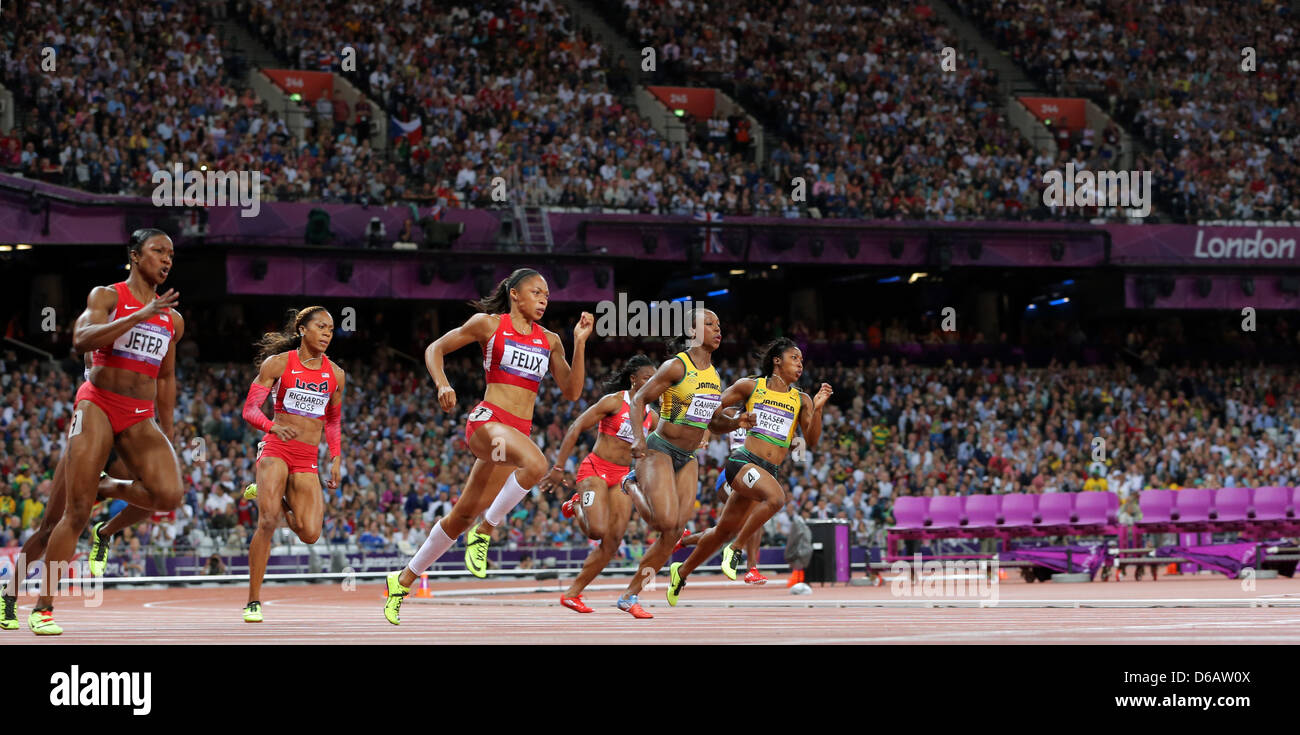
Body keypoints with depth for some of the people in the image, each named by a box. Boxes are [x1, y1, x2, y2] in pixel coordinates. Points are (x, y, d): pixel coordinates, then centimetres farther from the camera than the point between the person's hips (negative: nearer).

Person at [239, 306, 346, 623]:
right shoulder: (277, 364, -2)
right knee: (268, 522, -21)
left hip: (308, 459, 4)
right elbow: (250, 409, -5)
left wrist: (336, 459, 11)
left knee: (309, 534, -11)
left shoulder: (335, 374, 9)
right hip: (276, 450, -4)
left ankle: (275, 497, 21)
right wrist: (273, 428, -25)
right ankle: (253, 602, -11)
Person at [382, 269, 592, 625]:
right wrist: (442, 384, -9)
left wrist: (580, 343, 4)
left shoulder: (549, 341, 16)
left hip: (518, 432, 6)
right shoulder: (489, 324, 3)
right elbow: (435, 349, 9)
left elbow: (572, 392, 12)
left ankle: (403, 580, 22)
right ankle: (484, 533, -18)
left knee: (464, 515, 8)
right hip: (487, 419, -6)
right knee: (535, 464, -35)